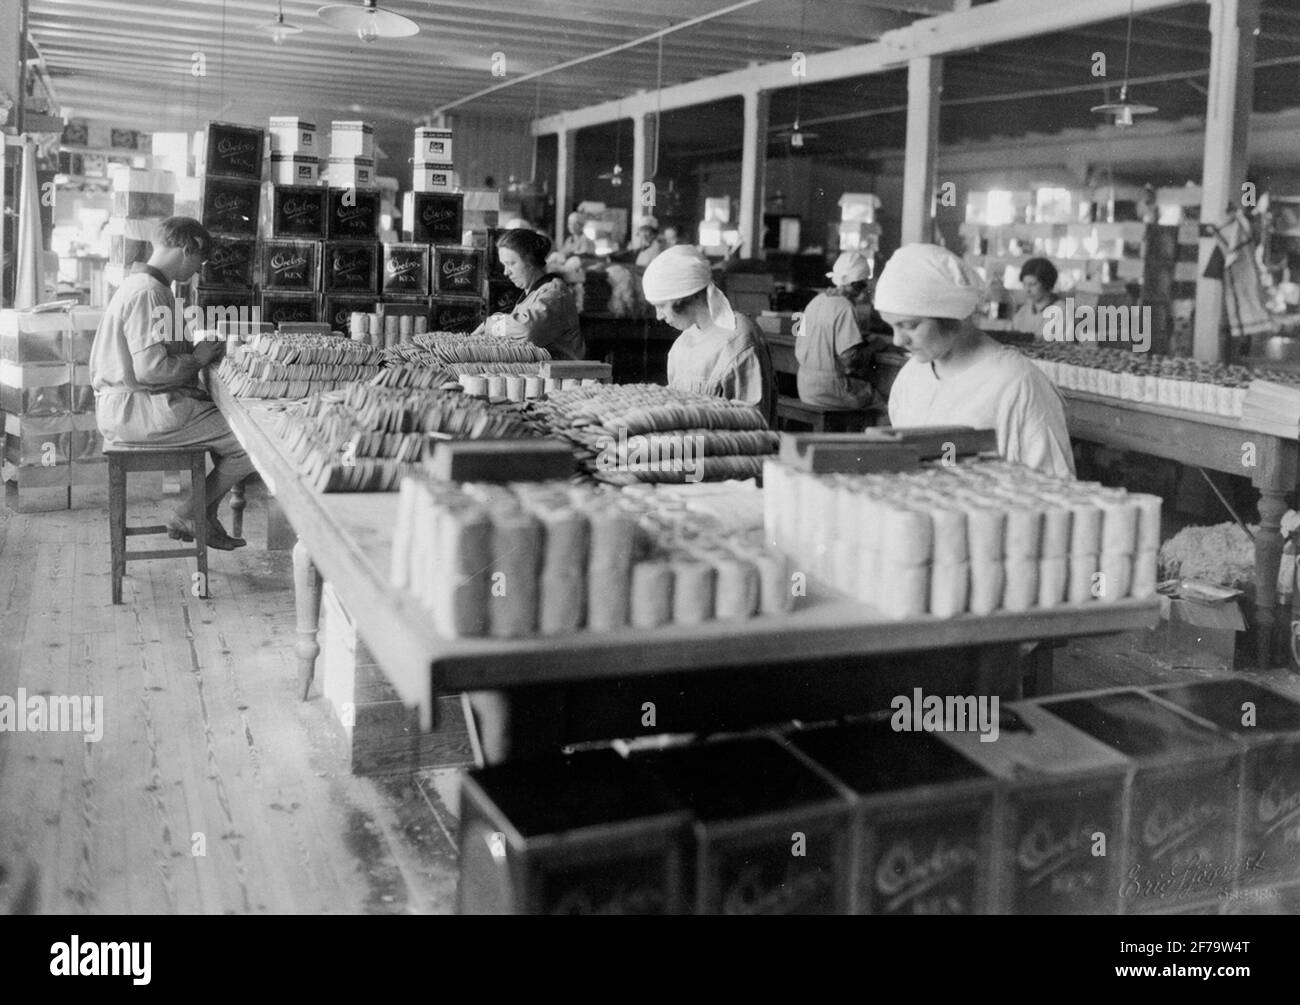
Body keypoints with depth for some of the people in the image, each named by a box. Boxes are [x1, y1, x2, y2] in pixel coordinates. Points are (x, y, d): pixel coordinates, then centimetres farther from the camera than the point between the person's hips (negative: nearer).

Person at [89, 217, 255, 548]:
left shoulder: (142, 285, 16)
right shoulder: (148, 292, -18)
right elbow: (149, 369, -25)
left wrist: (200, 351, 9)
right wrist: (196, 359, -9)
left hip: (130, 404, 11)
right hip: (136, 409, -11)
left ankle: (205, 520, 18)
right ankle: (188, 518, 4)